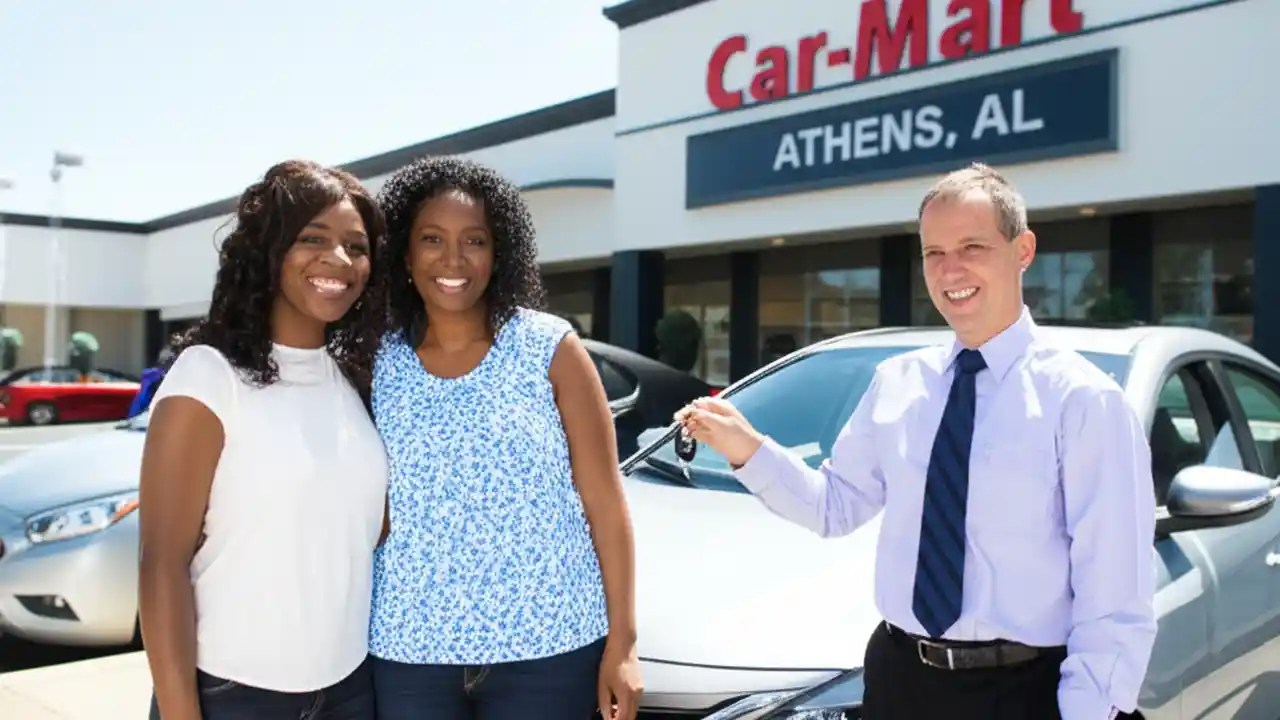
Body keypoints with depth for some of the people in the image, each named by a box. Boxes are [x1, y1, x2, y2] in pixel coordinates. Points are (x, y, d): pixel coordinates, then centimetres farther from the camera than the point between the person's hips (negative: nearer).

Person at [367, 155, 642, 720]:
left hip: (548, 648, -1)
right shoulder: (375, 364, 1)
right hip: (407, 653, 2)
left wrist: (621, 644, -6)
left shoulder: (550, 348, -4)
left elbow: (606, 503, -4)